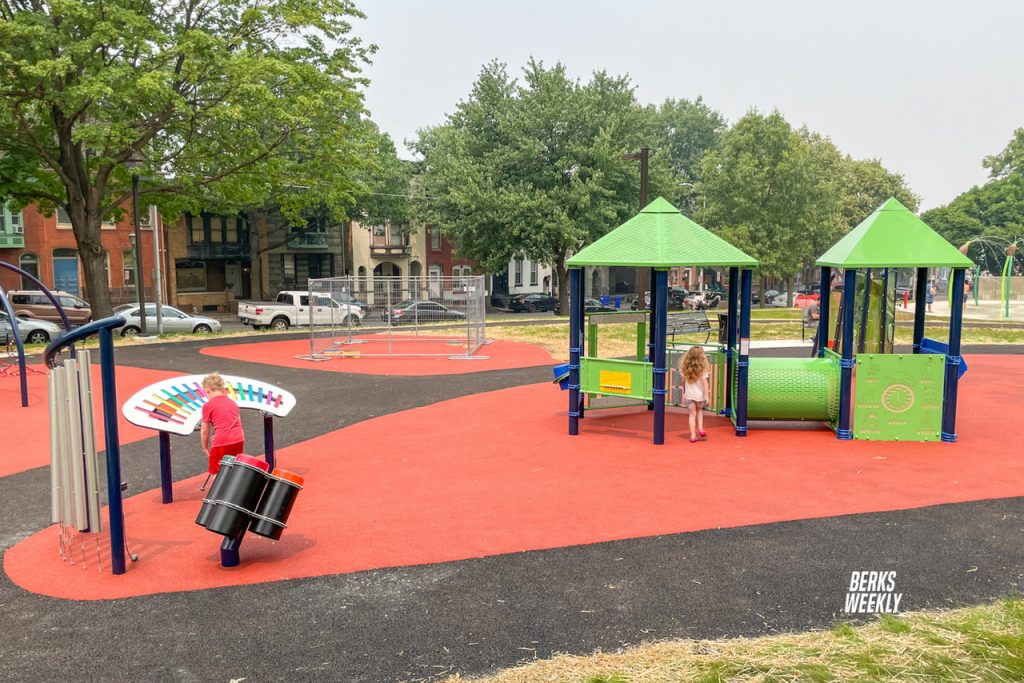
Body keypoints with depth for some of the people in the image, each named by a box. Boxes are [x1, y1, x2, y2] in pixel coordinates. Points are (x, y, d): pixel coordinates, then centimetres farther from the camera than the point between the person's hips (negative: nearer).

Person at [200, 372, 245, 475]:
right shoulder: (232, 402, 19)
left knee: (217, 473, 9)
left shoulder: (208, 405, 2)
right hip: (239, 440, 5)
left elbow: (205, 430, 6)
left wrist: (205, 448, 17)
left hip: (222, 443, -5)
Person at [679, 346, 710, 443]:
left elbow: (683, 382, 6)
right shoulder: (702, 369, -12)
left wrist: (683, 393, 18)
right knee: (699, 410, 25)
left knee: (692, 414, 7)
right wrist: (706, 396, -7)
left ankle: (693, 435, 4)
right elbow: (705, 383, -11)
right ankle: (700, 428, 11)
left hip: (689, 395, 1)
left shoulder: (685, 369, -3)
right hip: (699, 395, -1)